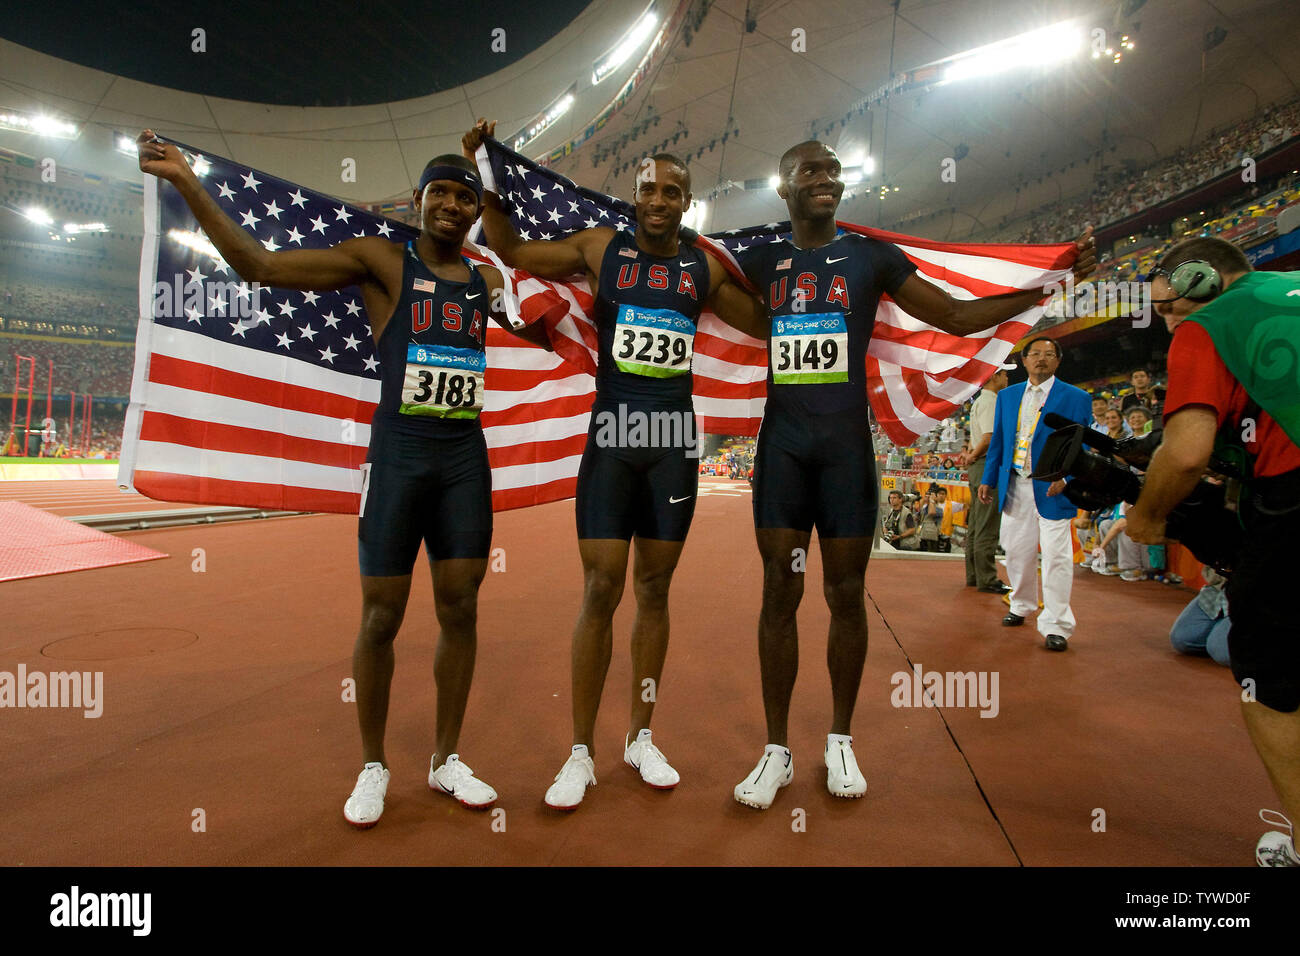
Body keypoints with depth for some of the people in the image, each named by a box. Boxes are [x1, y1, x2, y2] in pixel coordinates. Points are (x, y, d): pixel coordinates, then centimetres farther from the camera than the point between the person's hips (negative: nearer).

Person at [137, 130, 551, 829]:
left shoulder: (488, 282, 13)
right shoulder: (380, 261, 0)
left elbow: (545, 334, 28)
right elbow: (260, 265, -6)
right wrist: (186, 182, -12)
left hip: (465, 458, 4)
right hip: (398, 453, -4)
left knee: (460, 608, 6)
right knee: (381, 616, 2)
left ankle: (447, 760, 22)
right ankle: (373, 765, 22)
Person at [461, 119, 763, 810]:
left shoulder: (705, 267, 10)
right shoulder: (601, 247, 5)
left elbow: (766, 322, 20)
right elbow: (511, 250, 9)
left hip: (674, 440, 2)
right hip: (611, 436, -2)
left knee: (654, 589, 8)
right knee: (601, 589, -4)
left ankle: (641, 738, 22)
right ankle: (582, 753, 10)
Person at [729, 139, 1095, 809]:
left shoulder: (871, 256, 9)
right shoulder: (760, 263, 11)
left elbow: (957, 315, 10)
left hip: (846, 441, 0)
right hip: (782, 439, 0)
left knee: (846, 593, 3)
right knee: (779, 591, 0)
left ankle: (840, 741, 22)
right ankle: (777, 750, 13)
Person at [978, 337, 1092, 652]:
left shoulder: (1076, 398, -1)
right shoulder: (1007, 396, 12)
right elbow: (997, 442, 15)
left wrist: (1066, 478, -18)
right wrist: (988, 479, 9)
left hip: (1051, 488, -4)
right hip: (1014, 487, 4)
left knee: (1056, 556, -5)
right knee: (1017, 552, 14)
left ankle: (1056, 626, 3)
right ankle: (1021, 606, 34)